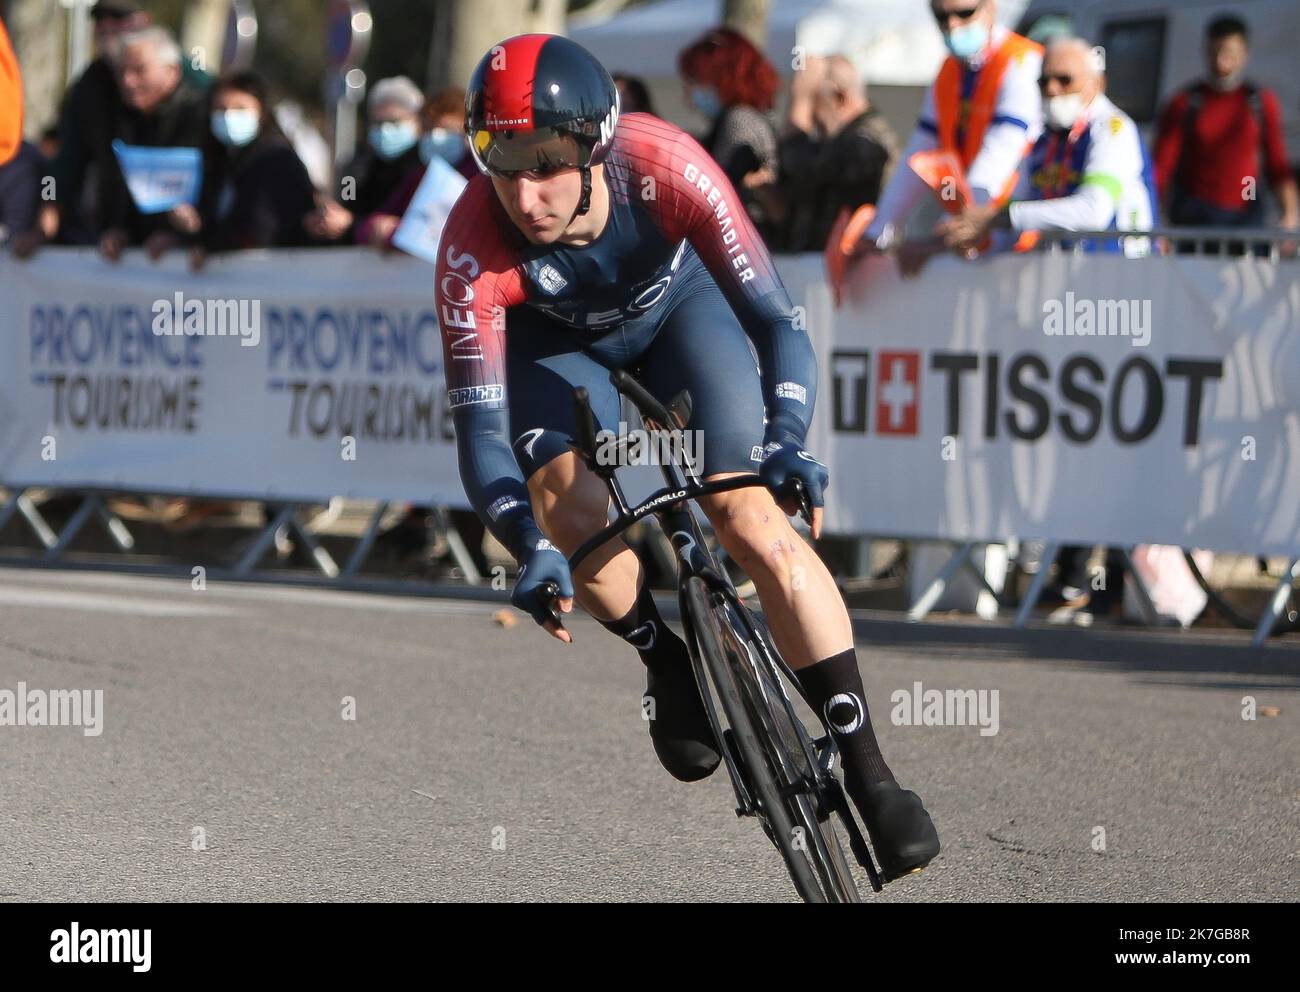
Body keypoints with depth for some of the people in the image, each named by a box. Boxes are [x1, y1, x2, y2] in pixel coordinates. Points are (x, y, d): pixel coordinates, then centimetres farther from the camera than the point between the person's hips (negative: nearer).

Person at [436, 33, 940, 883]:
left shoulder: (667, 169, -39)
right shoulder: (474, 252, -37)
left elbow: (778, 321, -35)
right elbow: (480, 431, -36)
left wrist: (788, 438, -53)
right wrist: (531, 547, -53)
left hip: (675, 303, 0)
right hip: (553, 338, 0)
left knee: (756, 521, -15)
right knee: (569, 509, -27)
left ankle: (870, 775, -6)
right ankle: (669, 666, 4)